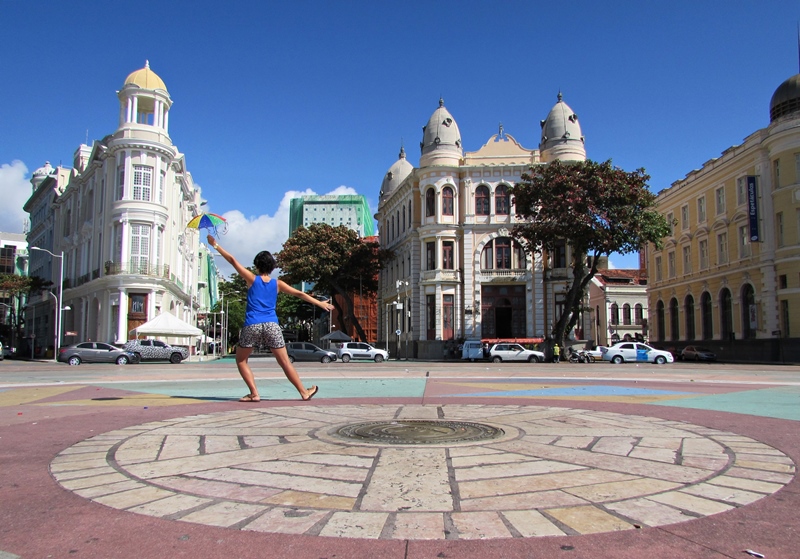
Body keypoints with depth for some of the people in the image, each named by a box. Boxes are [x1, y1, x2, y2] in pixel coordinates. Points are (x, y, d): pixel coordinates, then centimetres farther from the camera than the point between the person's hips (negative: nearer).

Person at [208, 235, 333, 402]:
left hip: (252, 326, -2)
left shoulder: (252, 279, 6)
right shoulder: (277, 284, 10)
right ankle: (304, 392, 11)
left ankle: (254, 394, 7)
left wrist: (215, 245, 16)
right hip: (271, 325, 2)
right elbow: (300, 294, 11)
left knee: (241, 360, 17)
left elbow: (233, 261, 7)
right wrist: (320, 303, 18)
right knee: (285, 362, 8)